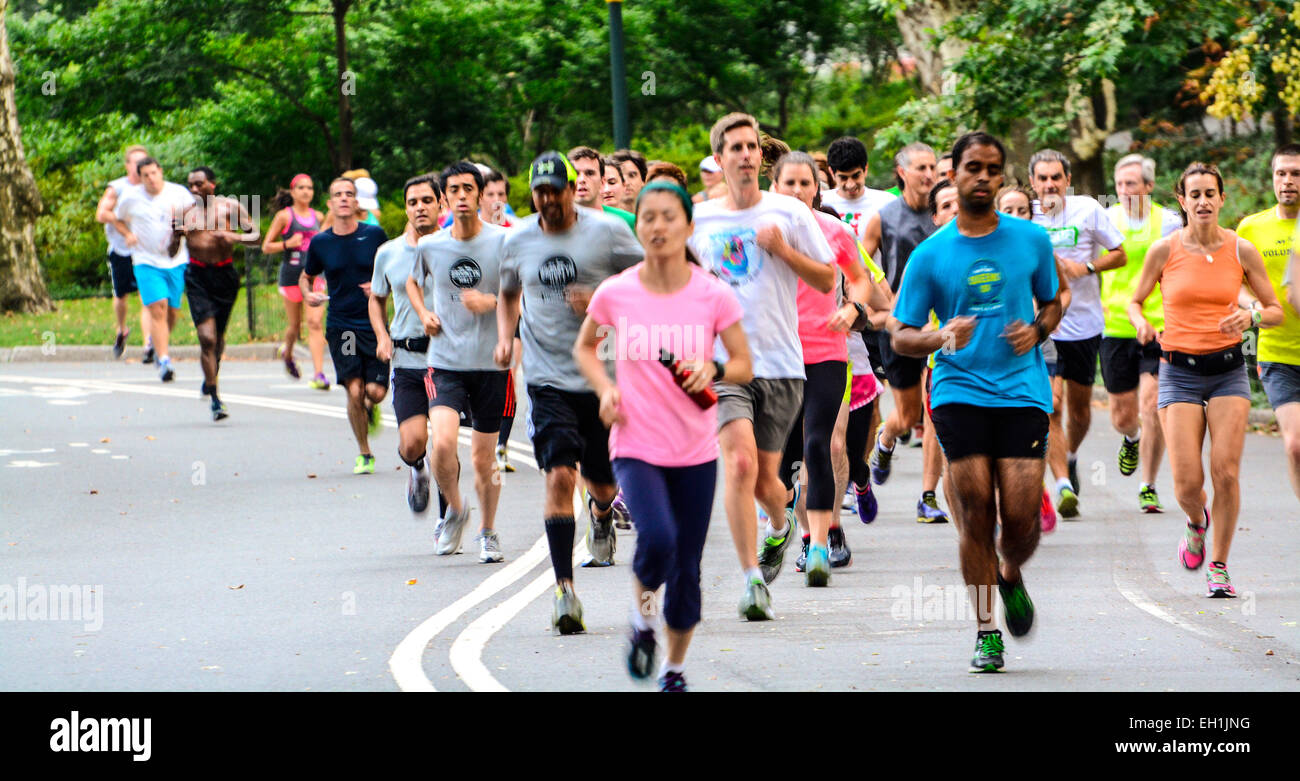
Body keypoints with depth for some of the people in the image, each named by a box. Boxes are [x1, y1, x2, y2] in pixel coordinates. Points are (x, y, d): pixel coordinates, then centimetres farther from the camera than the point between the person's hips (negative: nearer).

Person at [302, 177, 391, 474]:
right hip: (340, 325, 0)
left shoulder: (374, 235, -1)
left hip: (374, 323, 0)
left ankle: (370, 408, 32)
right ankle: (364, 454, 6)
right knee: (354, 391, -11)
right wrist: (307, 294, -4)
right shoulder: (320, 243, 2)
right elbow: (306, 277, 18)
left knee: (376, 391, -8)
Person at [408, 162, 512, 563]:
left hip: (490, 362, -1)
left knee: (483, 459, 7)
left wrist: (490, 302, -19)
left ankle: (487, 531, 29)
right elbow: (413, 282, 24)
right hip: (445, 363, 1)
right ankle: (455, 510, 8)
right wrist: (424, 313, 6)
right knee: (442, 442, -20)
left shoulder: (503, 241, -5)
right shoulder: (430, 247, 3)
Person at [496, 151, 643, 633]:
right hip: (549, 377, 1)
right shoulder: (518, 241, 6)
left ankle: (603, 513, 51)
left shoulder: (607, 232, -4)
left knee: (602, 483, 10)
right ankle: (565, 590, -14)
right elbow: (508, 294, 24)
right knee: (559, 476, -16)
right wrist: (505, 336, 7)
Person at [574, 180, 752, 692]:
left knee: (686, 569, 5)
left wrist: (714, 369, -20)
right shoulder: (614, 293, -5)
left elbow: (744, 365, 2)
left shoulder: (713, 295, -6)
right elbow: (585, 348, 14)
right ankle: (643, 616, 6)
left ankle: (675, 667, 28)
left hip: (696, 452, 1)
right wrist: (605, 389, -5)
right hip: (636, 446, -1)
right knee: (657, 539, -26)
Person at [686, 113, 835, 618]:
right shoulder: (698, 219, 6)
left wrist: (784, 250, -10)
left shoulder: (789, 213, 2)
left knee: (765, 481, 6)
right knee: (739, 464, -20)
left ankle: (779, 528, 43)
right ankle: (753, 580, -16)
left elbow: (828, 281, 4)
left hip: (781, 364, 0)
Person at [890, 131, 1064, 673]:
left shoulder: (1031, 240, 7)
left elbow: (1052, 301, 22)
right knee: (975, 513, -7)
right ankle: (986, 633, 5)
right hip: (958, 393, -1)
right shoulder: (930, 255, 3)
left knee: (1022, 517, -7)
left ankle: (1011, 578, 29)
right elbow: (899, 336, 5)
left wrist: (1037, 330, 0)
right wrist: (941, 339, -16)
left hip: (1022, 391, 1)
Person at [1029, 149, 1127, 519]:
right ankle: (1063, 484, -16)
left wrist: (1086, 267, -13)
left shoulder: (1088, 209, -2)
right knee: (1050, 406, -15)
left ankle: (1070, 457, 42)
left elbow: (1119, 254, 3)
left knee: (1079, 408, 13)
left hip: (1083, 322, 1)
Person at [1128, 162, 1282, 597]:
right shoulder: (1164, 250, -2)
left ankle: (1219, 566, 6)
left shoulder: (1241, 251, 0)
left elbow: (1276, 310, 7)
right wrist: (1141, 324, -11)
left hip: (1228, 369, 1)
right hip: (1180, 372, -1)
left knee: (1226, 472, -10)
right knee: (1187, 483, -9)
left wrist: (1250, 317, -14)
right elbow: (1135, 301, 11)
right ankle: (1197, 524, 27)